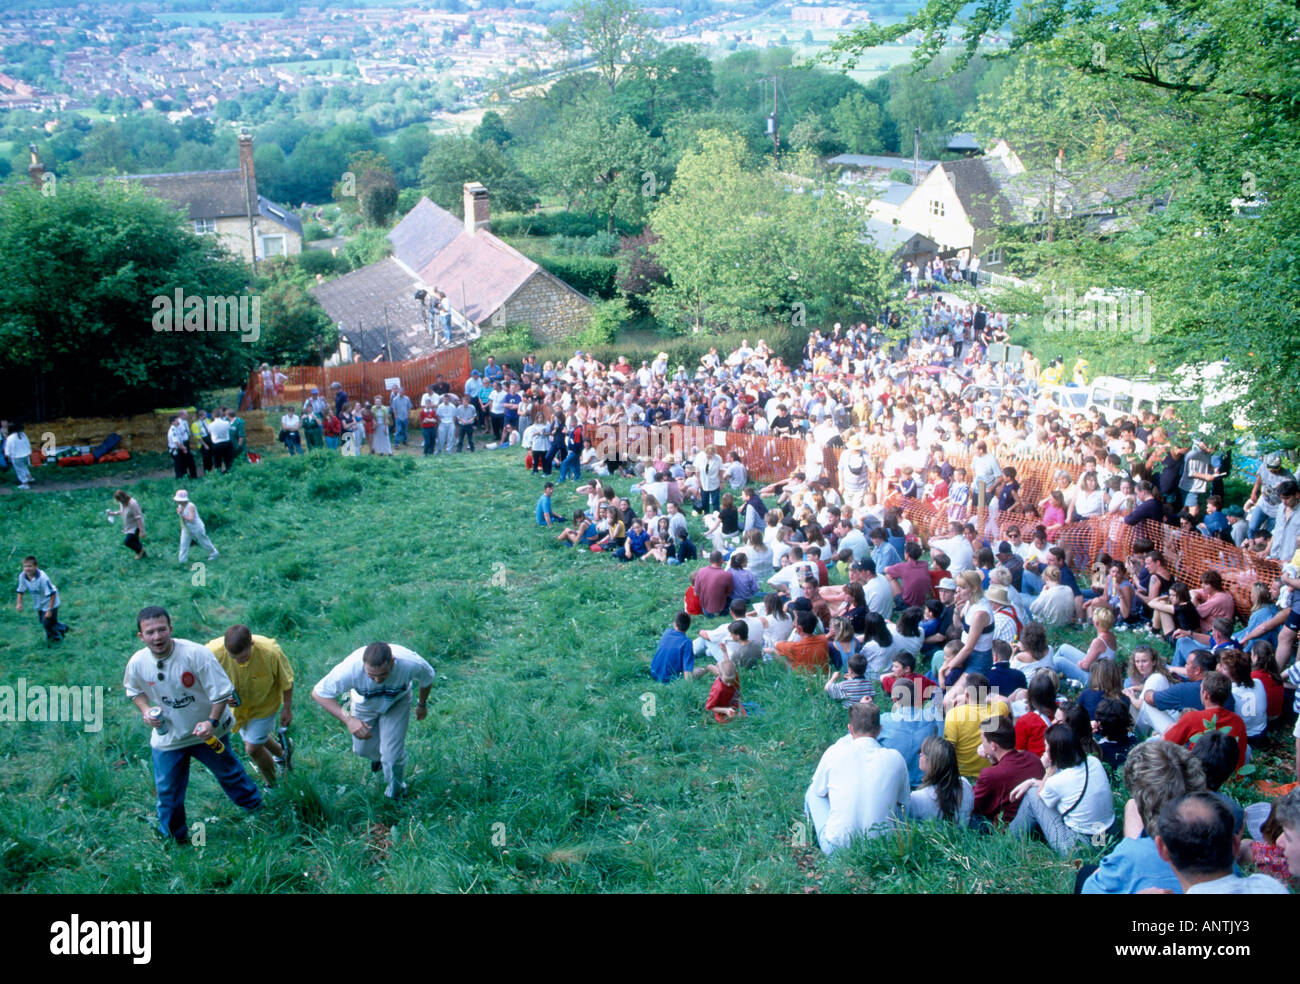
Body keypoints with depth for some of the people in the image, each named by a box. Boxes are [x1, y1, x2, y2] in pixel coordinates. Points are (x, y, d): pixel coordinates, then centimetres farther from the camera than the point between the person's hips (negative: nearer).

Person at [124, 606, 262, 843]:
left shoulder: (196, 654, -29)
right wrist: (146, 710, -10)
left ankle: (254, 804, 49)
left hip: (206, 732, -2)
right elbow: (134, 690, 8)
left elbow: (222, 690, -21)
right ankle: (172, 837, 38)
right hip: (167, 737, 2)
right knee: (167, 790, 12)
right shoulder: (137, 663, -16)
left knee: (228, 772, 20)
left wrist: (212, 721, -29)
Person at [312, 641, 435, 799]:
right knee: (363, 749, 15)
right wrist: (348, 719, -43)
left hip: (397, 703, -1)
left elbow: (427, 678, -15)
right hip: (364, 704, 1)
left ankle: (395, 789, 29)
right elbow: (318, 693, -31)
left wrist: (422, 704, 5)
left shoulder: (411, 663, -41)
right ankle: (378, 756, 55)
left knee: (392, 754, -6)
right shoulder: (351, 668, -44)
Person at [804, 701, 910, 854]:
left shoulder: (834, 753, -8)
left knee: (812, 792, 22)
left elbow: (819, 790, 11)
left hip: (836, 848, -1)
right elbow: (904, 801, 10)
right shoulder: (895, 758, -5)